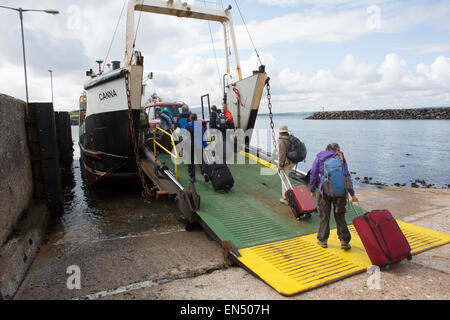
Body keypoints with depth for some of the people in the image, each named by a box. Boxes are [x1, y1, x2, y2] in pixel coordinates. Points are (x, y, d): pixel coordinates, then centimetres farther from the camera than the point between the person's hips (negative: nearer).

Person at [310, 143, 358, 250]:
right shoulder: (341, 158, 9)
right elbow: (347, 176, 7)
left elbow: (313, 175, 9)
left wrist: (312, 190, 19)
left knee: (324, 215, 11)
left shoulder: (319, 158, 8)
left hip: (325, 191, -1)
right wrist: (352, 194, 9)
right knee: (340, 215, 12)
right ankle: (344, 241, 13)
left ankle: (322, 240, 20)